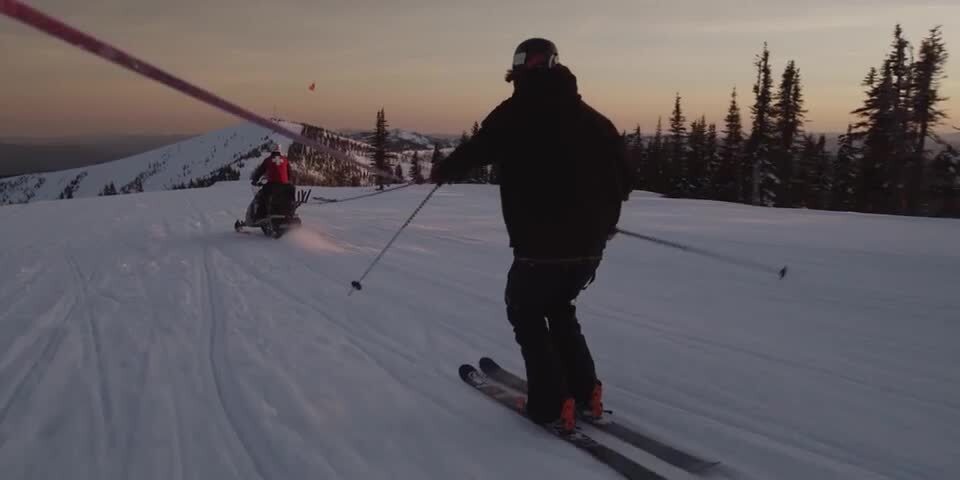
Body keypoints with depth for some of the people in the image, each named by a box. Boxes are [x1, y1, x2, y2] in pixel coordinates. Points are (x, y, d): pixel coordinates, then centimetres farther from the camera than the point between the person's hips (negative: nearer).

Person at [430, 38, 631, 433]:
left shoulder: (514, 114, -6)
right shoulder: (591, 116, 7)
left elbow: (474, 151, 2)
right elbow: (622, 178, 10)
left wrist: (442, 171, 22)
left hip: (540, 247, -5)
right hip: (590, 246, 5)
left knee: (526, 313, 17)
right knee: (559, 309, 27)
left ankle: (552, 405, 12)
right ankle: (585, 394, 25)